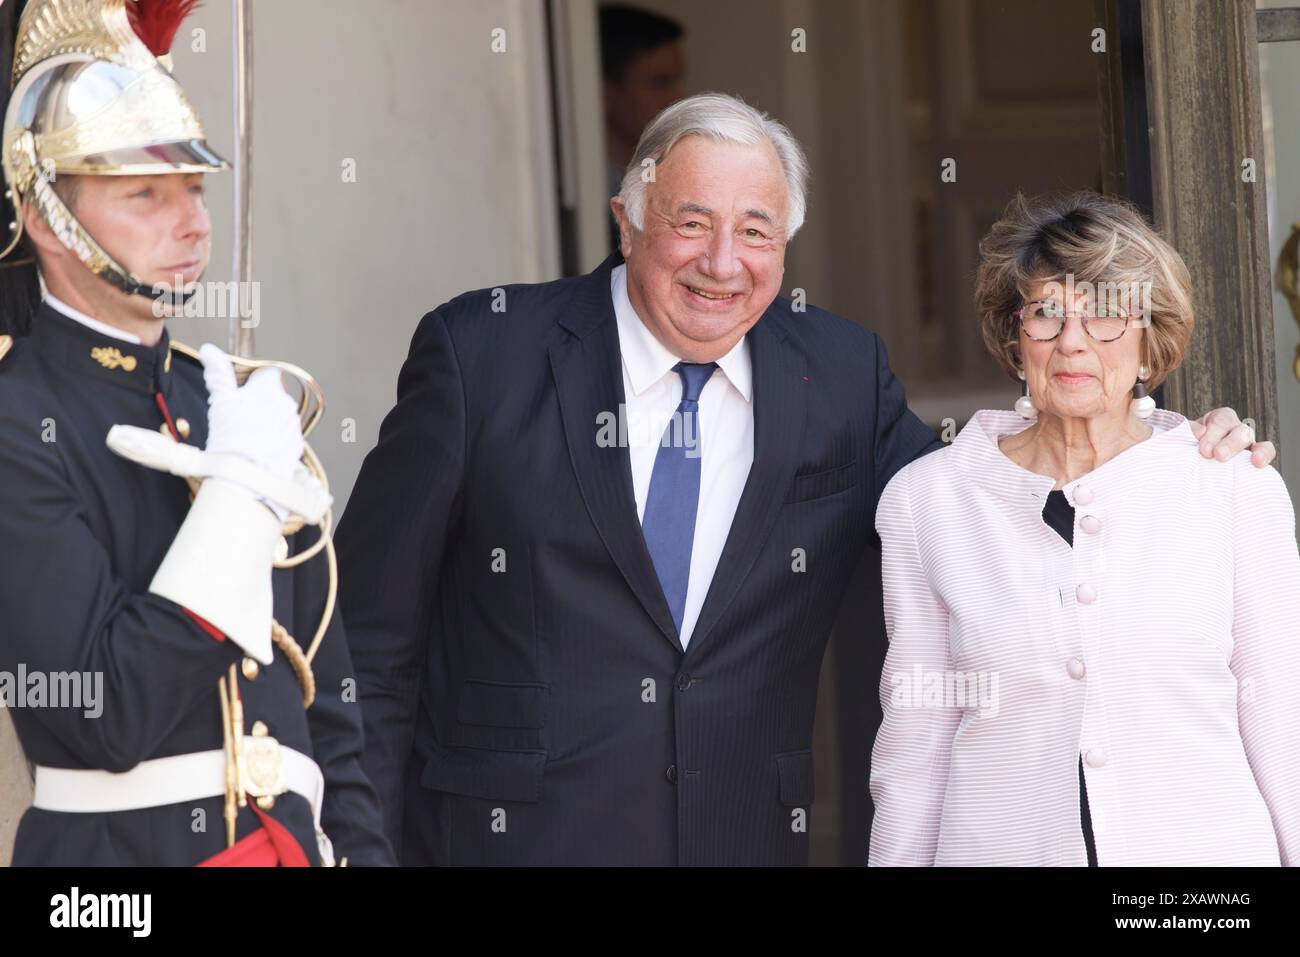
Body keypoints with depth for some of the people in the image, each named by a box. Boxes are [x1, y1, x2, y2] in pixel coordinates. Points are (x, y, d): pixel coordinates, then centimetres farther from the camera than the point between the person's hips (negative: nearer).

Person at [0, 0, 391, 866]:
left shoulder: (244, 407, 9)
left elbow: (329, 709, 13)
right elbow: (106, 715, -21)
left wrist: (358, 847, 5)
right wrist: (242, 491, -17)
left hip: (295, 840, 6)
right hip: (119, 844, -6)